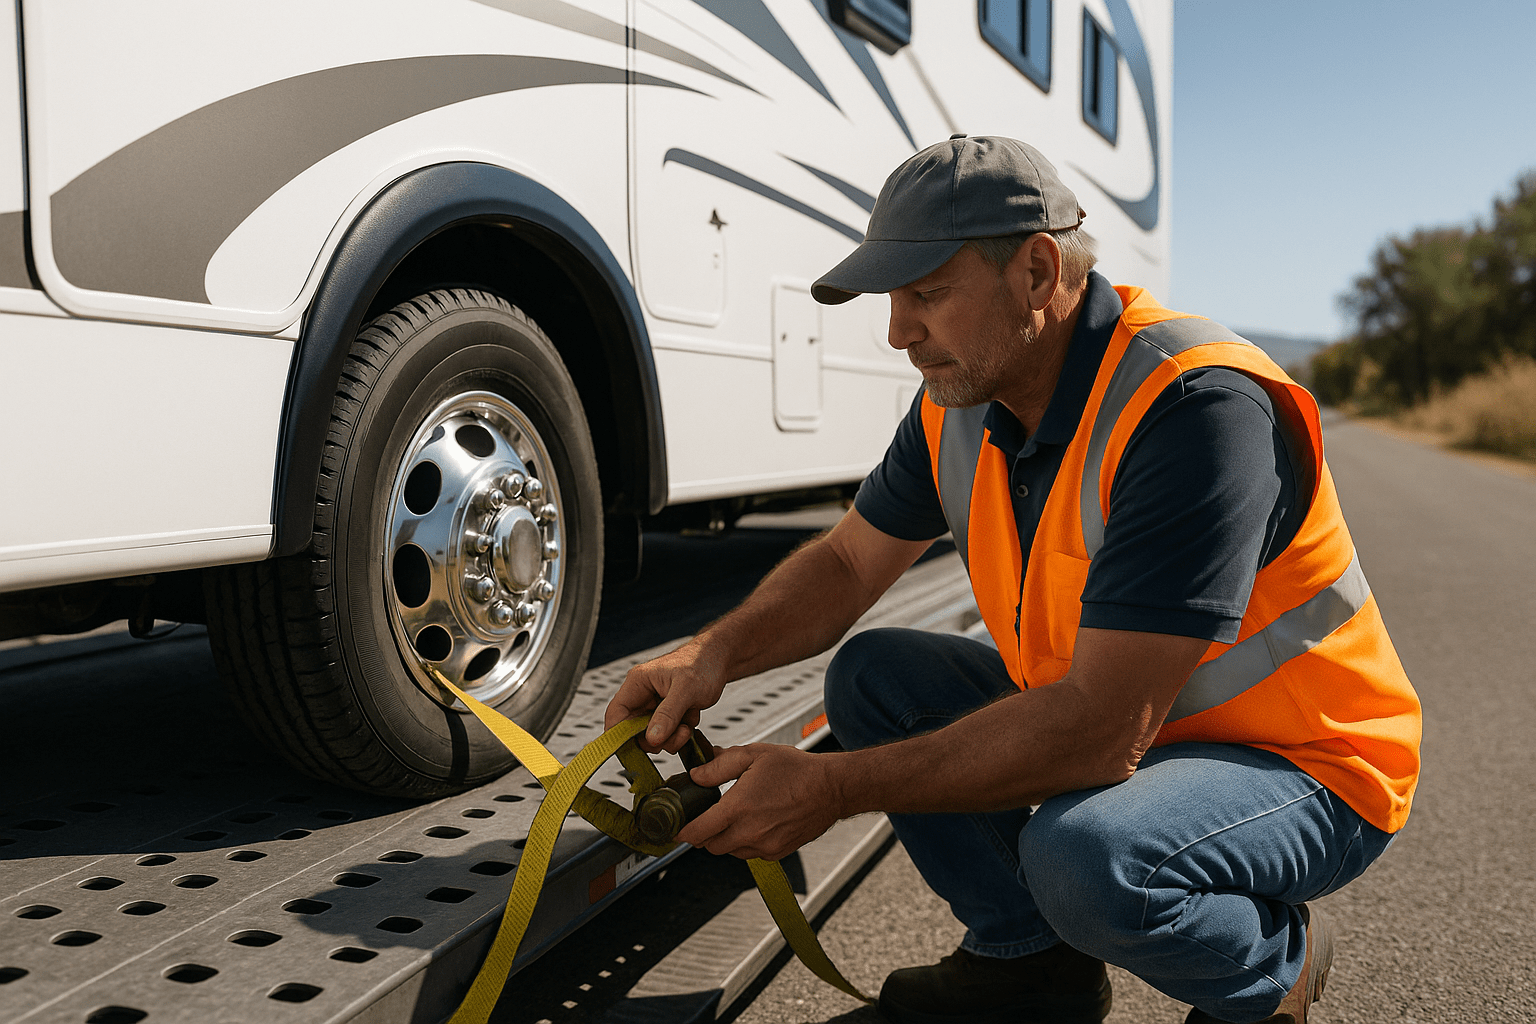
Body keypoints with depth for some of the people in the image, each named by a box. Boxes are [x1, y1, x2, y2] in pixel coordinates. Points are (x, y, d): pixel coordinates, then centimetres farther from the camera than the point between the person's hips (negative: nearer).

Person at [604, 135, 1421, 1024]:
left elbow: (1101, 732, -36)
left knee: (1082, 853, -35)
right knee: (874, 678, -1)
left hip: (1304, 767, -7)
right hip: (1112, 719, 7)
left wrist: (832, 788, -32)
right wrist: (715, 655, -14)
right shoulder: (963, 400, -5)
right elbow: (848, 562, 6)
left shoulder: (1198, 406, -31)